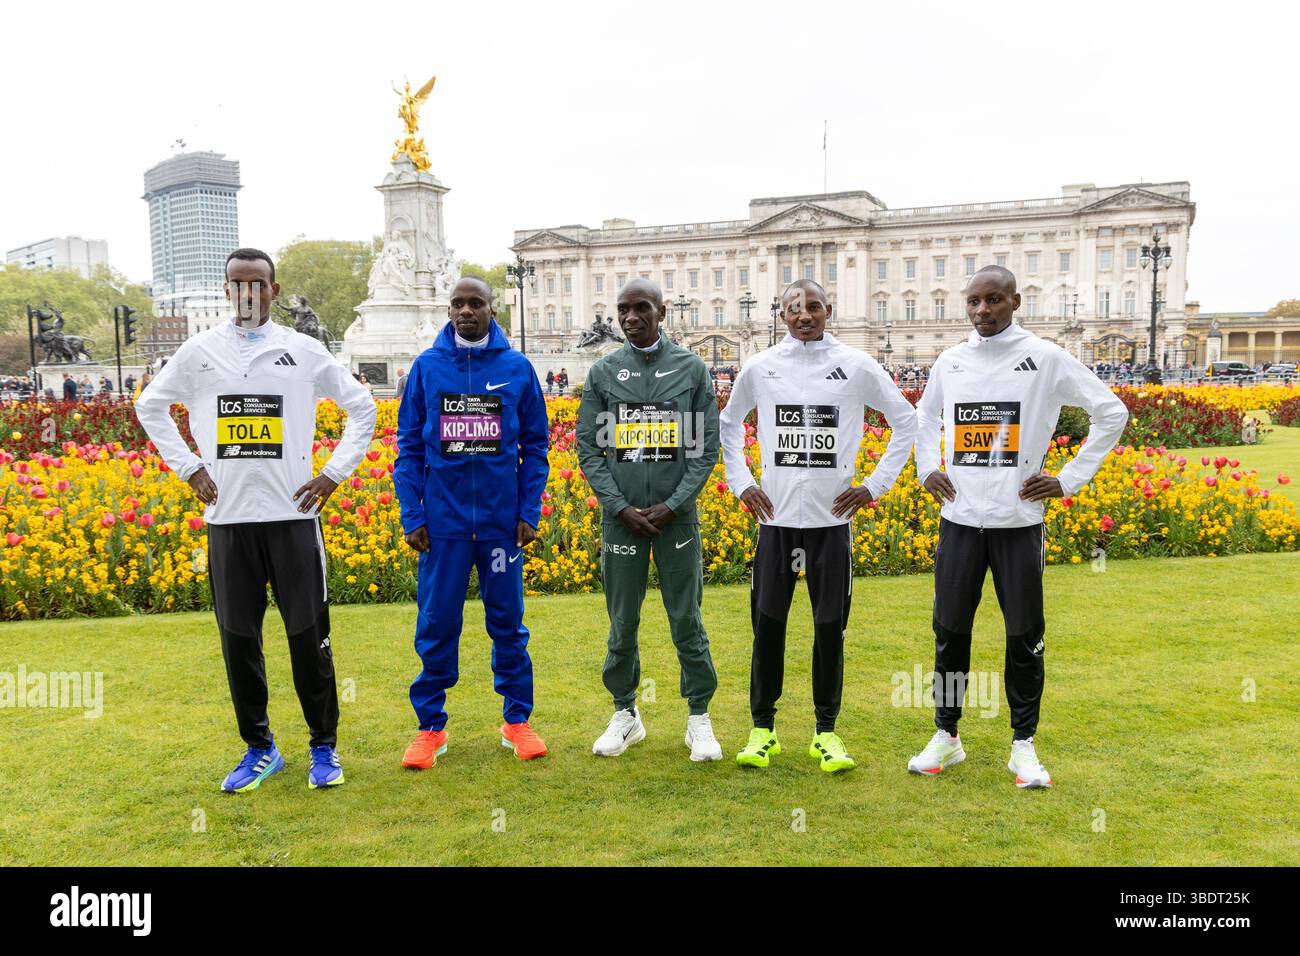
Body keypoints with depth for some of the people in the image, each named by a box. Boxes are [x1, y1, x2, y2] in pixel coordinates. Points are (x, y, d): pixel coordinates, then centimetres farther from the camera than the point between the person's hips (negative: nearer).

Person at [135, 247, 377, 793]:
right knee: (238, 639, 7)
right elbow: (150, 406, 19)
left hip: (293, 516, -2)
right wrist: (188, 467, 7)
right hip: (227, 519, 2)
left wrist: (335, 472, 1)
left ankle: (324, 746, 16)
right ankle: (259, 748, 22)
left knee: (309, 635, 2)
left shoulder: (303, 351, 3)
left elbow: (362, 406, 10)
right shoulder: (199, 351, 7)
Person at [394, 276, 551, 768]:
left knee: (508, 622, 10)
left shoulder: (517, 368, 2)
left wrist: (529, 512, -2)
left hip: (503, 520, 0)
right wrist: (412, 516, -2)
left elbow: (535, 446, 5)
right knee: (436, 625, 7)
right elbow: (409, 446, 4)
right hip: (443, 521, 0)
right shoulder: (426, 366, 2)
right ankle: (431, 727, 21)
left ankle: (517, 720, 23)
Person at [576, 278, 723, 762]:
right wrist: (621, 507, -8)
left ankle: (699, 718, 17)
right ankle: (625, 713, 24)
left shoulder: (692, 368, 3)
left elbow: (706, 448, 1)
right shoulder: (603, 372, 5)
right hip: (621, 517, 1)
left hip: (676, 517, -1)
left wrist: (673, 505, -9)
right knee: (623, 623, 9)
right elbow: (588, 449, 4)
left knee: (687, 621, 4)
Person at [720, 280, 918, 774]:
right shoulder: (760, 367, 3)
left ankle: (826, 732, 19)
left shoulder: (857, 366, -1)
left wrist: (875, 485, 2)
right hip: (776, 516, 1)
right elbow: (729, 423, 18)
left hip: (833, 519, -1)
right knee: (767, 624, 5)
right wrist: (741, 483, 7)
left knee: (830, 627, 4)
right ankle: (763, 728, 19)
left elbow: (905, 420, 9)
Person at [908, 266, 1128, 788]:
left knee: (1025, 637, 4)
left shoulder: (1045, 359, -3)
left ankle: (1023, 745, 19)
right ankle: (946, 736, 22)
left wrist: (1070, 479, -3)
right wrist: (927, 469, 11)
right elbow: (924, 418, 27)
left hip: (1019, 521, -3)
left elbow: (1112, 412, 3)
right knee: (950, 631, 8)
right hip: (960, 519, 3)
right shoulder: (950, 362, 8)